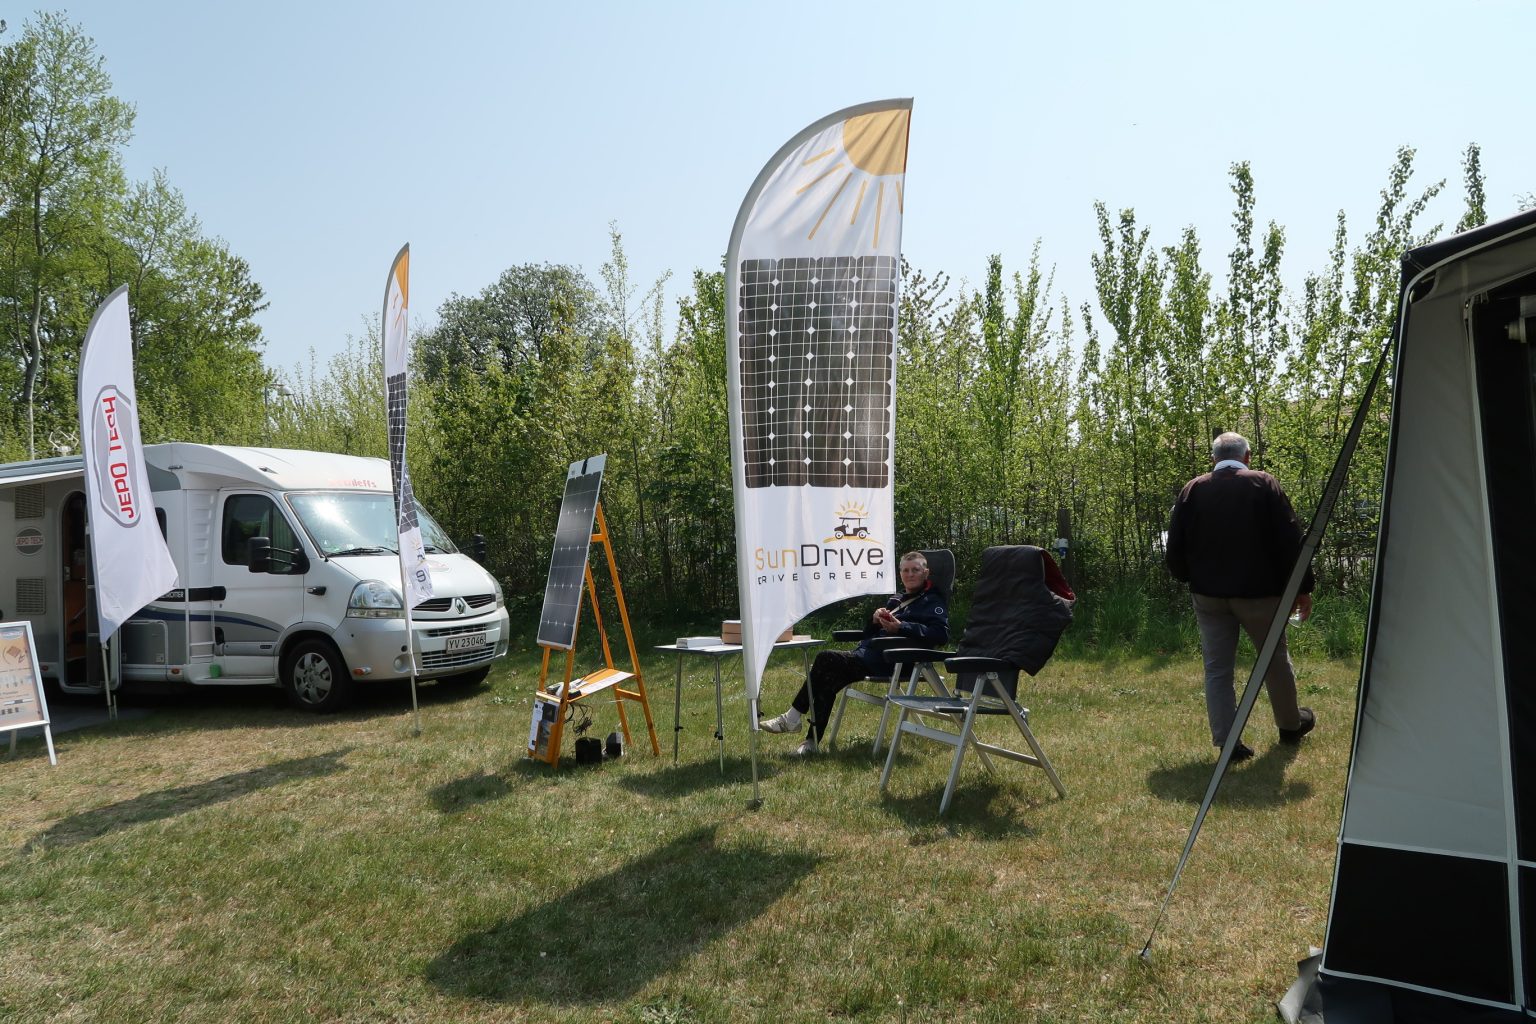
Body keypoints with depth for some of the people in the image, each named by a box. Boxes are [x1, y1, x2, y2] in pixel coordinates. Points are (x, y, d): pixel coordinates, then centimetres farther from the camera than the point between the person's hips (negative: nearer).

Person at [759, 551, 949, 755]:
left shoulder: (932, 600, 3)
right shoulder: (897, 598, 26)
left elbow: (941, 634, -16)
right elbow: (869, 633, 26)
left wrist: (901, 628, -22)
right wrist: (874, 620, 2)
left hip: (890, 659, -8)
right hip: (868, 651, 8)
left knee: (826, 659, -21)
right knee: (828, 678, -16)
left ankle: (792, 718, -11)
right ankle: (812, 741, -15)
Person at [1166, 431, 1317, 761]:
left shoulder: (1192, 490, 0)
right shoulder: (1264, 485, -5)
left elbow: (1175, 546, 2)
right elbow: (1290, 540, -8)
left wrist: (1189, 578, 18)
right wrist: (1302, 586, -1)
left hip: (1208, 594, 1)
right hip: (1258, 591, -1)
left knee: (1217, 668, 8)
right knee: (1276, 659, 19)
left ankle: (1227, 742, 7)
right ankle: (1290, 725, 37)